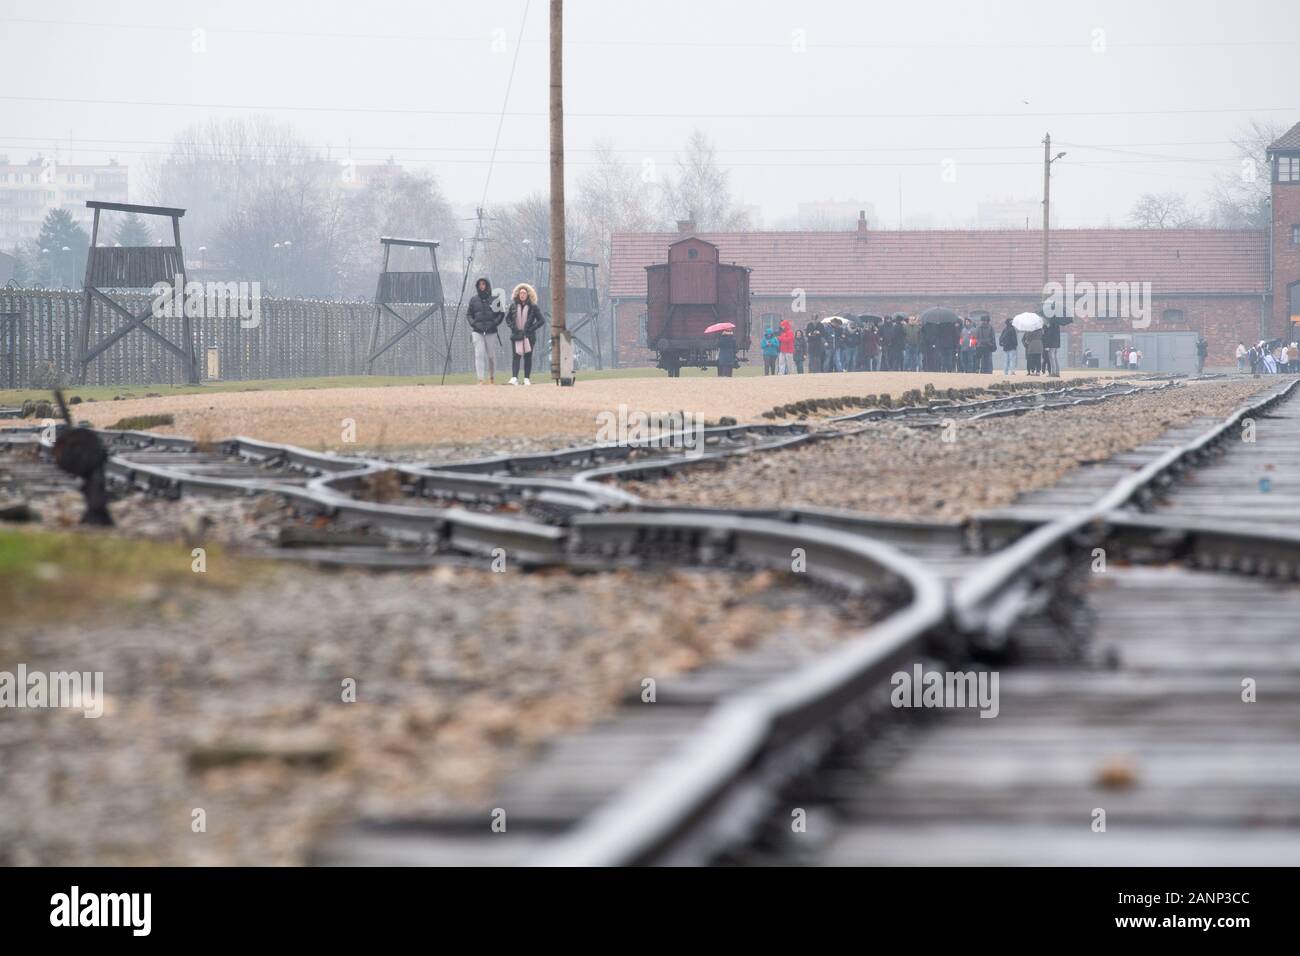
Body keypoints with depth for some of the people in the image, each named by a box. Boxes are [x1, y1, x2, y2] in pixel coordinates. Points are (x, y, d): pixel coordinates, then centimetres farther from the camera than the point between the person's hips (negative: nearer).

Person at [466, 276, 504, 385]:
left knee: (491, 356, 6)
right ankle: (481, 380, -15)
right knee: (479, 355, -10)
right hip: (477, 332, 1)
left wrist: (494, 323, -8)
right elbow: (468, 314, 13)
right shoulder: (473, 299, 8)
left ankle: (492, 378, 24)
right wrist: (473, 324, -4)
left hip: (491, 331, -1)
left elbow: (502, 314, 6)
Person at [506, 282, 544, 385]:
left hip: (529, 336, -1)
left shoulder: (533, 307, -2)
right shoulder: (513, 306, 5)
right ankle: (514, 378, -17)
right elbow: (507, 318, 16)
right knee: (515, 356, -9)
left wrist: (531, 329, -8)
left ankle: (527, 379, 11)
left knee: (527, 357, 4)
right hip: (516, 336, 1)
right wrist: (512, 327, 0)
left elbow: (540, 321, 1)